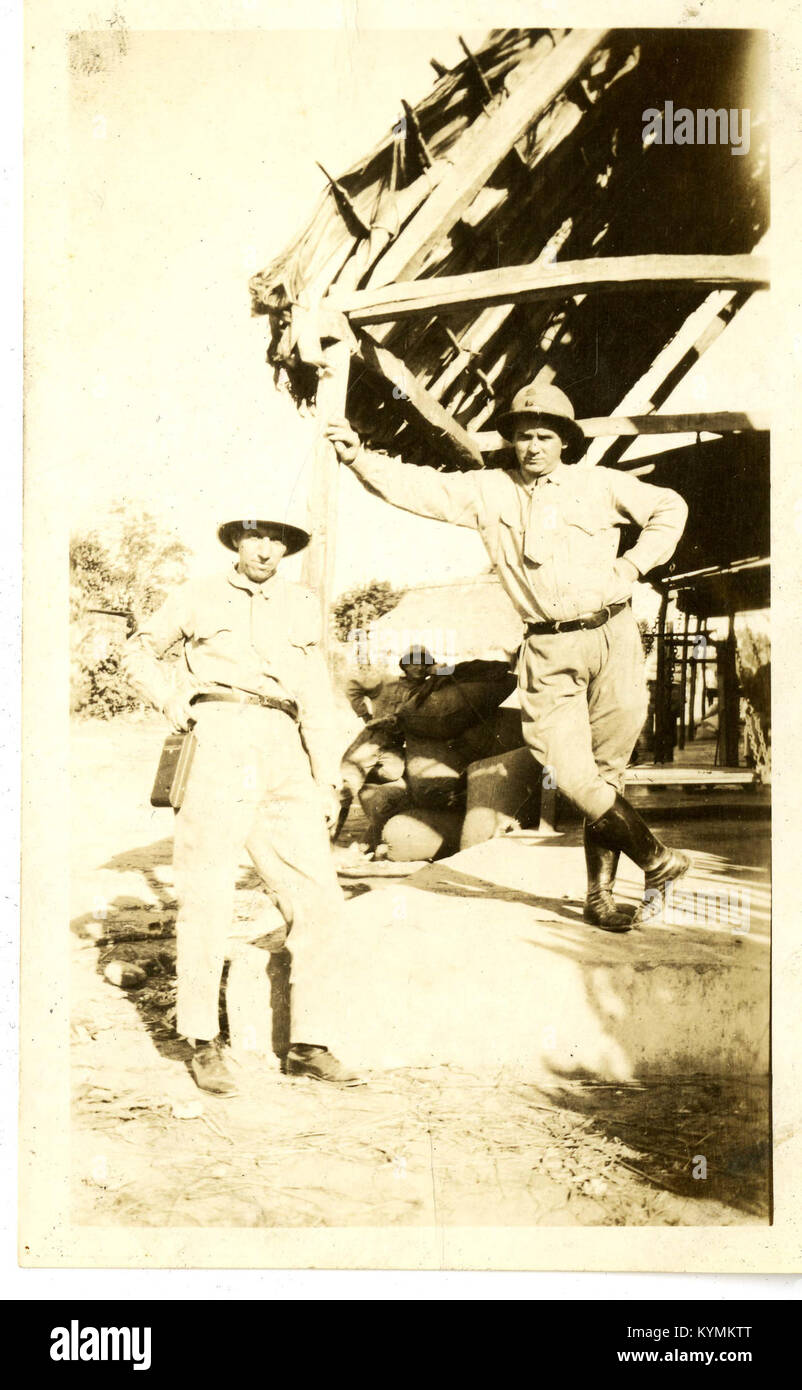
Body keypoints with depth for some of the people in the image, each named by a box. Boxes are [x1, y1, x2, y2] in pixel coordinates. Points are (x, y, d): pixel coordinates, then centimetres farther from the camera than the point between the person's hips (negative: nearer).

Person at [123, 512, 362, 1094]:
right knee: (208, 898, -4)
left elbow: (317, 699, 16)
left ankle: (307, 1045, 6)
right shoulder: (199, 597, 14)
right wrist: (170, 701, 7)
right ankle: (204, 1045, 8)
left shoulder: (302, 605, 20)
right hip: (218, 743, -3)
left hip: (284, 754, 3)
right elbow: (141, 650, 25)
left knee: (319, 898, -4)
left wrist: (328, 780, 8)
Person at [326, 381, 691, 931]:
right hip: (548, 652, 1)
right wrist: (358, 456, -10)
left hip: (610, 635, -1)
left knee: (607, 771, 1)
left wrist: (636, 564, 5)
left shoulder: (599, 485, 7)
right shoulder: (489, 491, 8)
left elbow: (670, 507, 18)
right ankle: (660, 861, 12)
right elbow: (417, 487, 3)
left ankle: (601, 894, 17)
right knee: (572, 775, -7)